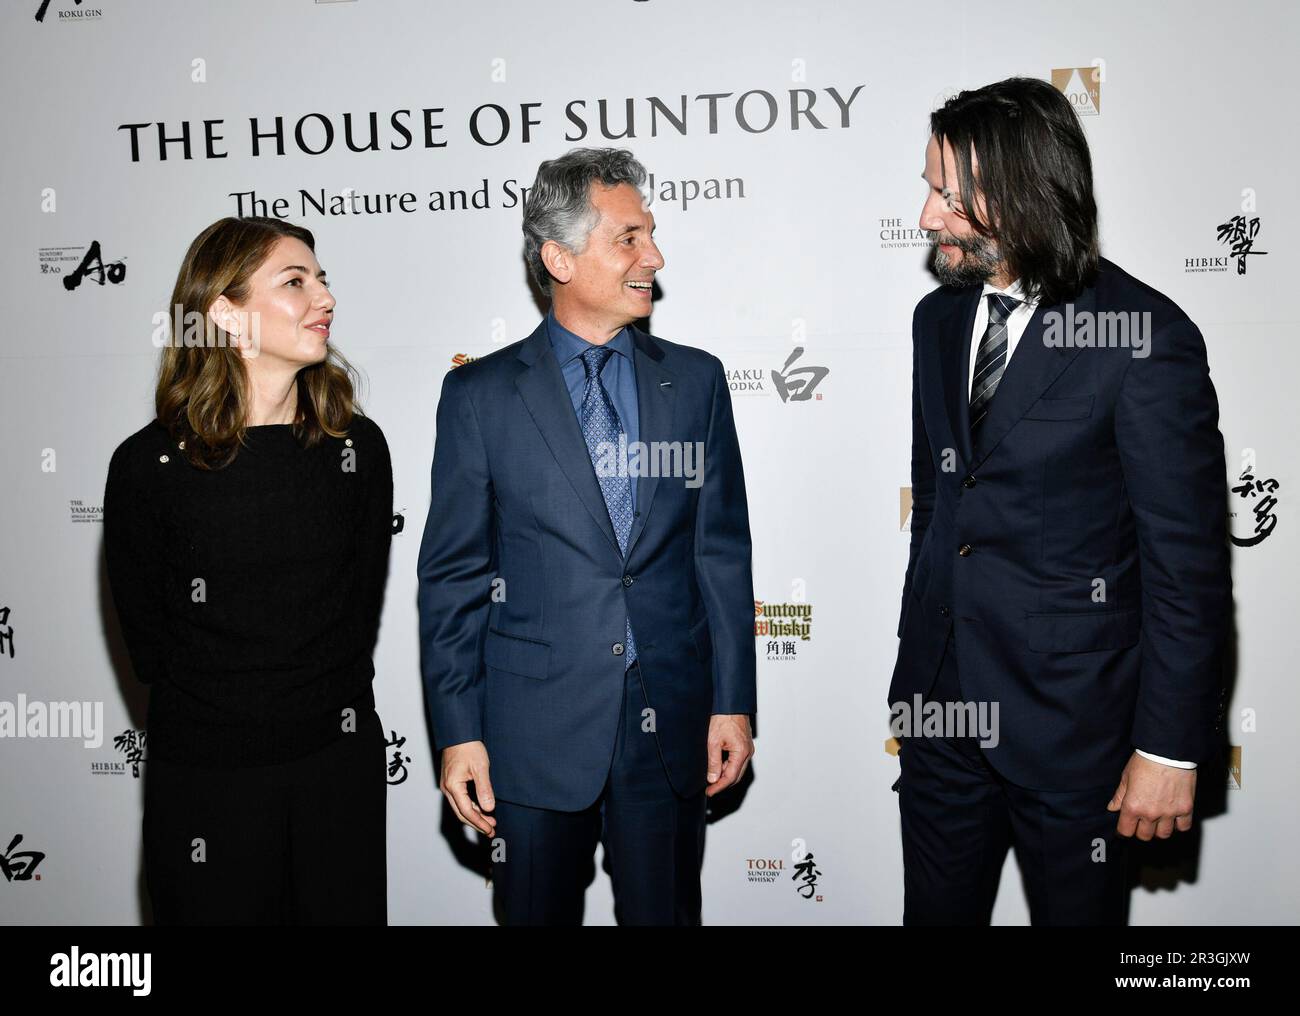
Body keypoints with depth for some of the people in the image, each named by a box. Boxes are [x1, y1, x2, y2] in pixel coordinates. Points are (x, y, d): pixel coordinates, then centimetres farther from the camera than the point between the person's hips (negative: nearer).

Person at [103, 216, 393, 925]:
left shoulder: (357, 445, -3)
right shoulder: (148, 464, -11)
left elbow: (362, 604, 5)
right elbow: (147, 637, -1)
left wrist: (327, 704, 3)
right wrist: (214, 721, 4)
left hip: (339, 765, 2)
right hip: (205, 782, -2)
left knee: (348, 912, 15)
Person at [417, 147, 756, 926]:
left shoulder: (696, 380, 5)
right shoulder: (480, 394, -1)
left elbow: (723, 553, 5)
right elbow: (454, 576, -1)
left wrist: (734, 701, 2)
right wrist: (458, 732, -4)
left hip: (670, 727, 2)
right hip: (535, 734, -1)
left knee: (665, 914, 12)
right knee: (538, 915, 12)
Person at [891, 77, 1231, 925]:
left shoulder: (1146, 336, -15)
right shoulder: (940, 319, 5)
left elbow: (1188, 562, -14)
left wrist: (1171, 748, -12)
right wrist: (917, 658, 14)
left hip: (1071, 718, -5)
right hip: (940, 699, 6)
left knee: (1078, 911, 14)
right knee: (935, 909, 18)